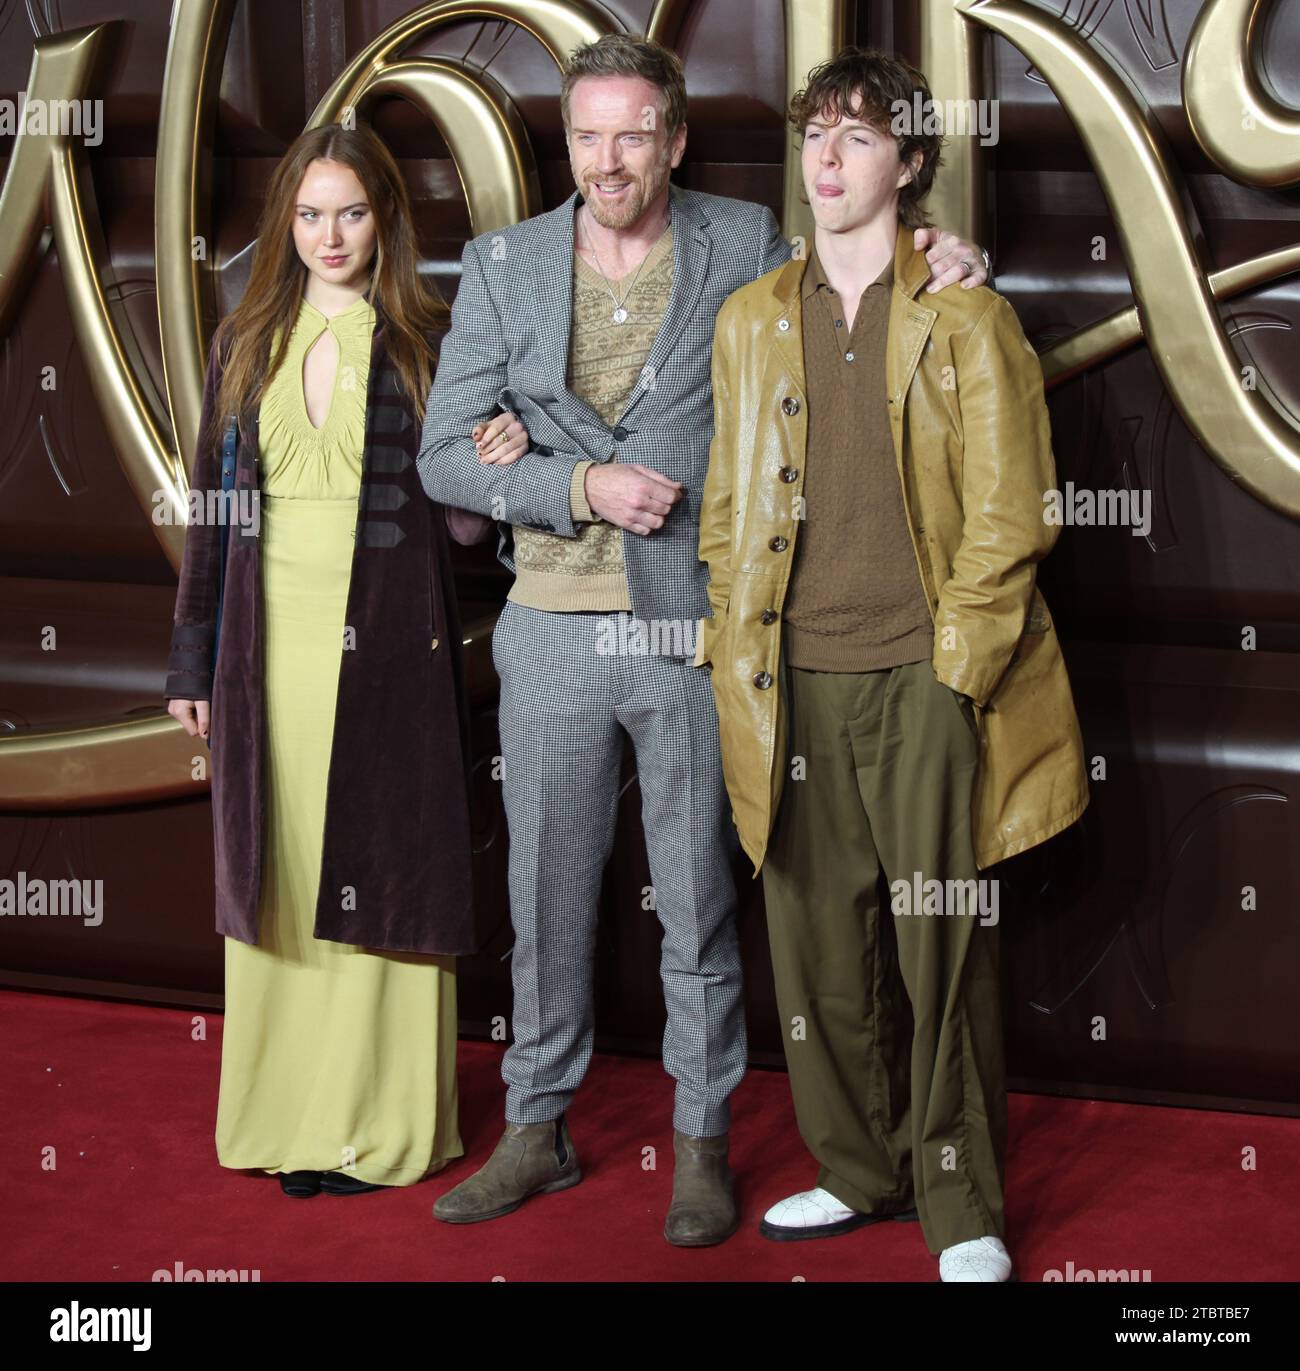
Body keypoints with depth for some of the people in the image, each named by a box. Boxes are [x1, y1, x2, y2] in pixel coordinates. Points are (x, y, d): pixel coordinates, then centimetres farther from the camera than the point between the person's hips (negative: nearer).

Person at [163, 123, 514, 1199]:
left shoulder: (426, 343, 3)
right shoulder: (247, 344, 10)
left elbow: (459, 522, 5)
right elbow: (213, 504, 11)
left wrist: (492, 467, -17)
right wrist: (192, 658, 9)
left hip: (387, 644, -3)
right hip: (272, 643, 3)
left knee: (382, 869, -1)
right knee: (277, 874, 4)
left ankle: (383, 1123, 6)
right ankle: (287, 1117, 12)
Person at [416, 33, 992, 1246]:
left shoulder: (746, 248, 0)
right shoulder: (504, 265, 2)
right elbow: (446, 455, 0)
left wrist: (936, 276, -6)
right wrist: (582, 485, -15)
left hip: (690, 633, -1)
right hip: (552, 633, 1)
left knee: (698, 904, 7)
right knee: (546, 897, 11)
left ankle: (702, 1145, 20)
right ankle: (538, 1131, 26)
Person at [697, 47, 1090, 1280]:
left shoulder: (966, 322, 1)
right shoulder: (751, 320, 14)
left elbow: (1007, 516, -2)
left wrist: (954, 667, -8)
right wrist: (736, 656, 8)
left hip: (925, 681, -4)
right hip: (796, 689, 4)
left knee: (944, 947, -1)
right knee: (817, 942, 7)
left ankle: (962, 1207, 10)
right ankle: (859, 1170, 23)